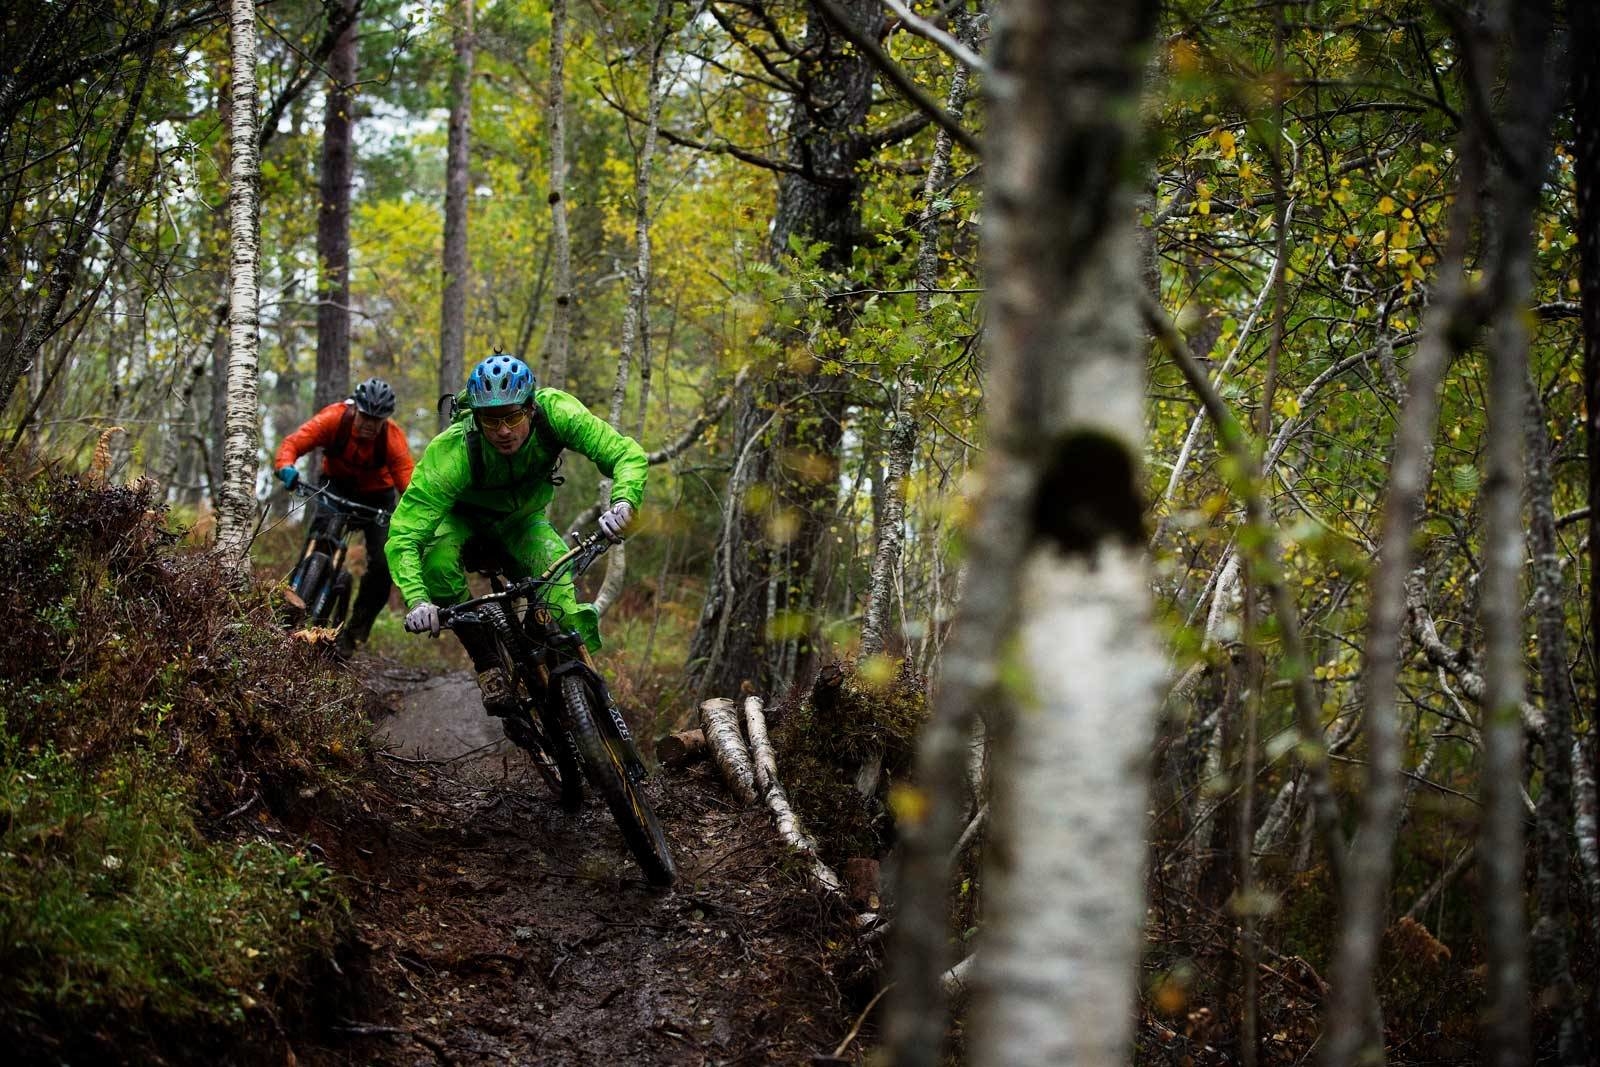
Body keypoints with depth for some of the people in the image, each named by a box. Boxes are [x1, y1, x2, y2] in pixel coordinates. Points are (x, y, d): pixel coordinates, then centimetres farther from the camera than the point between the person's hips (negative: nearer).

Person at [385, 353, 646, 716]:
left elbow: (629, 455, -33)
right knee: (437, 557, -34)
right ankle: (487, 663, -18)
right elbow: (402, 538, -39)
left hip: (523, 521, 1)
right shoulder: (451, 453, -38)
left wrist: (623, 502, -54)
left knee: (559, 594, -28)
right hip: (464, 520, -1)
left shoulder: (555, 411, -33)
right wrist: (417, 601, -56)